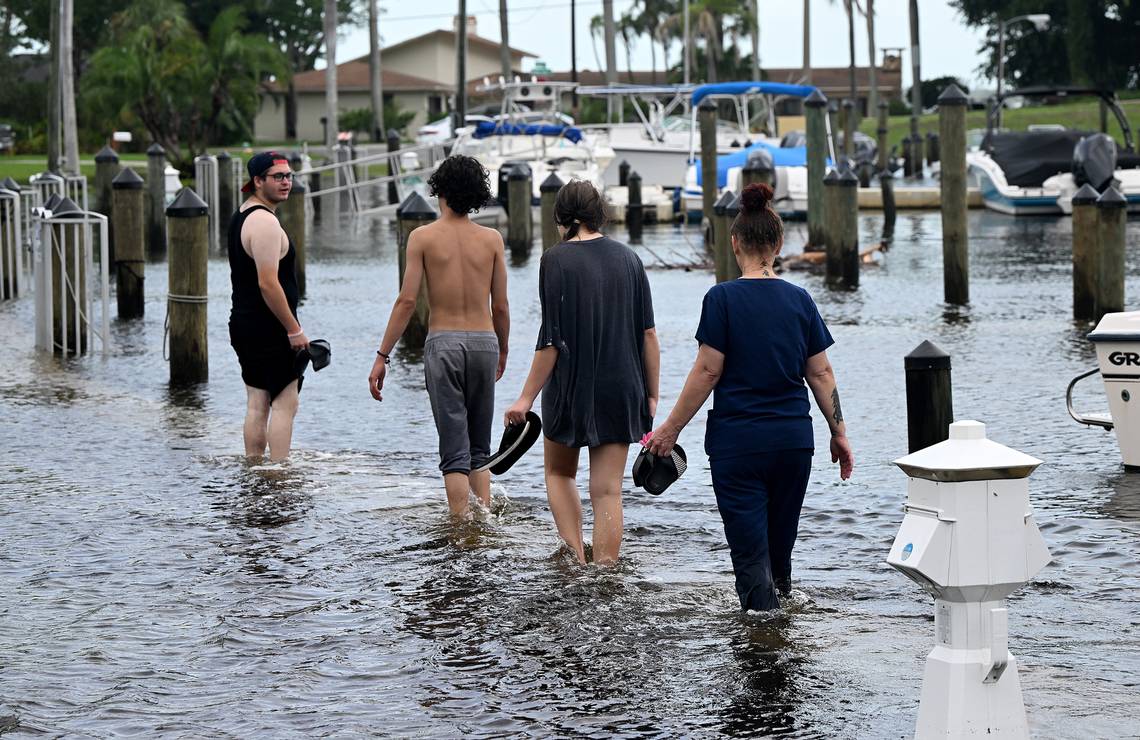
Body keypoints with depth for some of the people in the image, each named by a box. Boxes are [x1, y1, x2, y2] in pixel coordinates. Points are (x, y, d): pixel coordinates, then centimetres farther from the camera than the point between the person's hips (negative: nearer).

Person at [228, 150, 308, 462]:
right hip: (269, 330, -10)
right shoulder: (265, 222, -17)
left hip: (243, 325, 10)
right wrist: (294, 330, -18)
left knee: (257, 405, 11)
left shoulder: (241, 216, 16)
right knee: (285, 403, -7)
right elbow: (268, 284, -23)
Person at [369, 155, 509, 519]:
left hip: (442, 342, -2)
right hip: (484, 340, 2)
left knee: (455, 450, 0)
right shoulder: (492, 239, 3)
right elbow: (500, 307, 5)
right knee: (479, 448, 16)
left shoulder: (423, 237, -3)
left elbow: (406, 301, -7)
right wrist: (503, 351, 22)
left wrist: (382, 356, -2)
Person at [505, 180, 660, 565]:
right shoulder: (627, 258, 4)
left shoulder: (557, 259, -9)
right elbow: (648, 334, 4)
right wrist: (652, 396, 11)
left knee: (559, 473, 18)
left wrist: (527, 397, -7)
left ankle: (576, 559, 5)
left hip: (570, 388, -3)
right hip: (621, 390, 3)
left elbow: (552, 339, -13)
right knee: (607, 490, 5)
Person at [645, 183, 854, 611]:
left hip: (738, 442, -4)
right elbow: (820, 373, 5)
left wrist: (671, 428, -2)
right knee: (781, 548, 18)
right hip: (793, 439, 4)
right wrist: (839, 432, 14)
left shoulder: (723, 299, -9)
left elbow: (707, 372, -10)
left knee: (751, 554, -1)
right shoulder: (799, 300, 3)